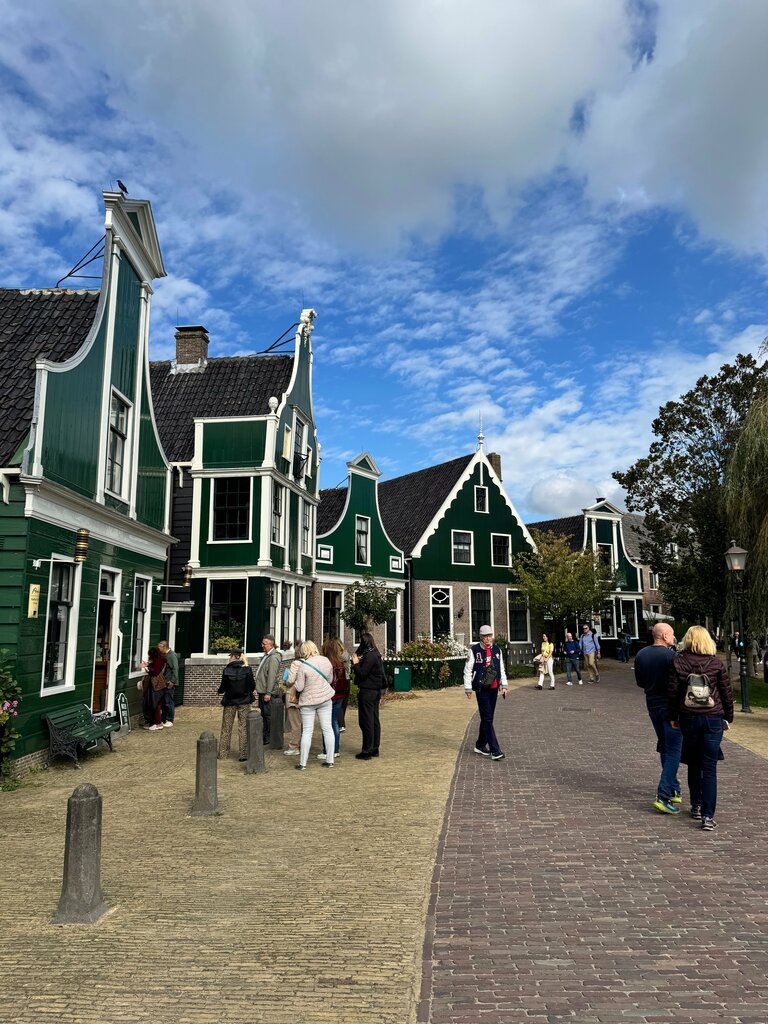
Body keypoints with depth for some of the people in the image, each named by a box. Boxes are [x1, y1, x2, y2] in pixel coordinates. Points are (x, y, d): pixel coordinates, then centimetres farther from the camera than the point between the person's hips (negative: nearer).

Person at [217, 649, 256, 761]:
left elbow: (223, 688, -3)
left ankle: (223, 753, 18)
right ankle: (243, 754, 6)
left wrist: (219, 691, 20)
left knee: (226, 728, 12)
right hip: (244, 701, 0)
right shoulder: (247, 669, -10)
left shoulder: (227, 670, -10)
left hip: (229, 701, 0)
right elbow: (253, 686, -4)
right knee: (243, 727, 7)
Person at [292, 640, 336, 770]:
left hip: (308, 701, -4)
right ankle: (329, 760, 13)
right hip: (325, 698, 4)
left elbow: (299, 688, -13)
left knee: (307, 731, 3)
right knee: (327, 729, 8)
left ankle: (302, 763, 8)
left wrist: (294, 682, 6)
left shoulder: (303, 666, -18)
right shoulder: (325, 660, -4)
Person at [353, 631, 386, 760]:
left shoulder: (369, 656, -17)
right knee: (374, 720, 13)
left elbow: (362, 673, -20)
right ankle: (375, 749, 20)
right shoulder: (376, 655, 12)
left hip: (367, 692, -10)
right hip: (376, 691, 10)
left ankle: (367, 751, 0)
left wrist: (356, 663, -8)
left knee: (366, 721, -4)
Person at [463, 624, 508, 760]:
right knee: (487, 719, -7)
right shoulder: (474, 650, -8)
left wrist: (504, 685, 11)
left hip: (494, 688, 6)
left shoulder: (497, 649, 7)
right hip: (481, 689, -5)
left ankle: (480, 745, 27)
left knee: (488, 718, 13)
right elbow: (468, 670, -5)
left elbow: (501, 668, 15)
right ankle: (495, 750, -7)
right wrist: (468, 688, -6)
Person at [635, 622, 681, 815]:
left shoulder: (641, 654, 2)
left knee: (664, 748, 20)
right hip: (671, 706, -7)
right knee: (673, 751, -2)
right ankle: (663, 796, -9)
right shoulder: (670, 655, -18)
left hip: (652, 705, 7)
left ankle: (674, 790, 28)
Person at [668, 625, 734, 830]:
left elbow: (673, 692, -2)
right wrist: (728, 717, 13)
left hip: (688, 718, 1)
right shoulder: (716, 663, -3)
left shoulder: (678, 662, -4)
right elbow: (727, 692, 1)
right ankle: (708, 816, -4)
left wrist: (673, 717, 9)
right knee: (710, 769, 0)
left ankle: (696, 806, 27)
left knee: (694, 764, 18)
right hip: (713, 719, -1)